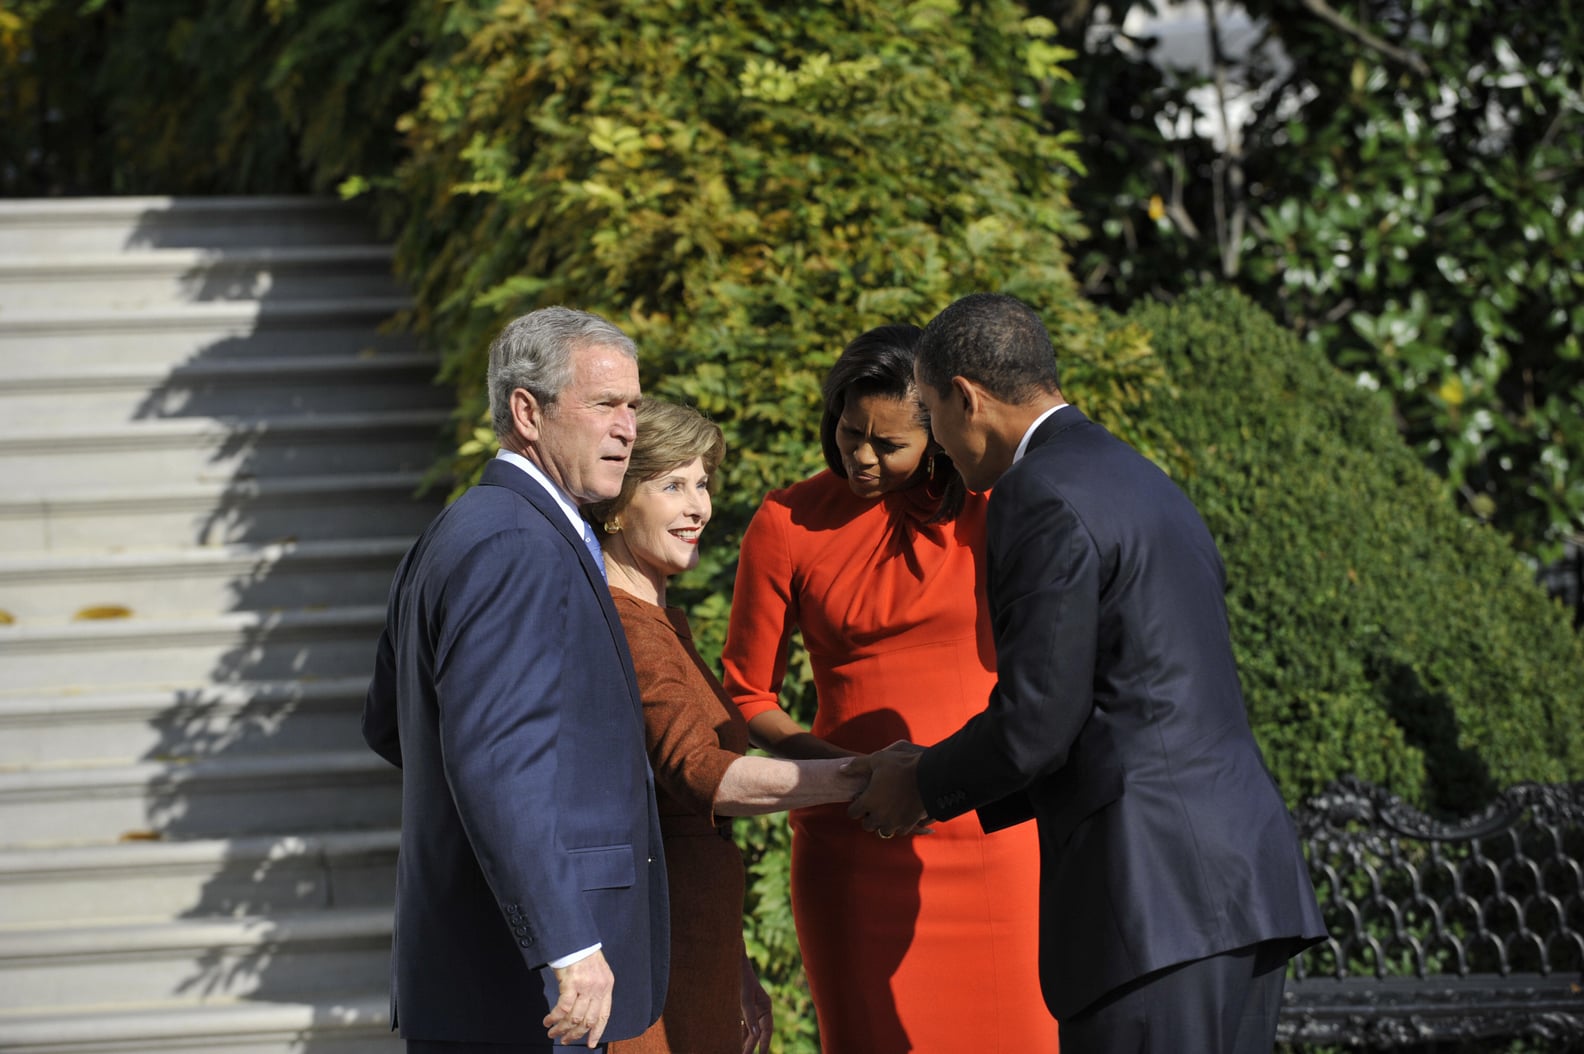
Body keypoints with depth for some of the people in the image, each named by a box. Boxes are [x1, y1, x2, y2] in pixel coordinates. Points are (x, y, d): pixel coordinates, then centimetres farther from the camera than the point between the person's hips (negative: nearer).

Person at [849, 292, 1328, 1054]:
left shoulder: (1047, 499, -9)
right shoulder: (1143, 484, 22)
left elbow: (1038, 719, -12)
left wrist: (924, 787, 6)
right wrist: (950, 778, 25)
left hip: (1153, 895, -10)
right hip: (1240, 877, 10)